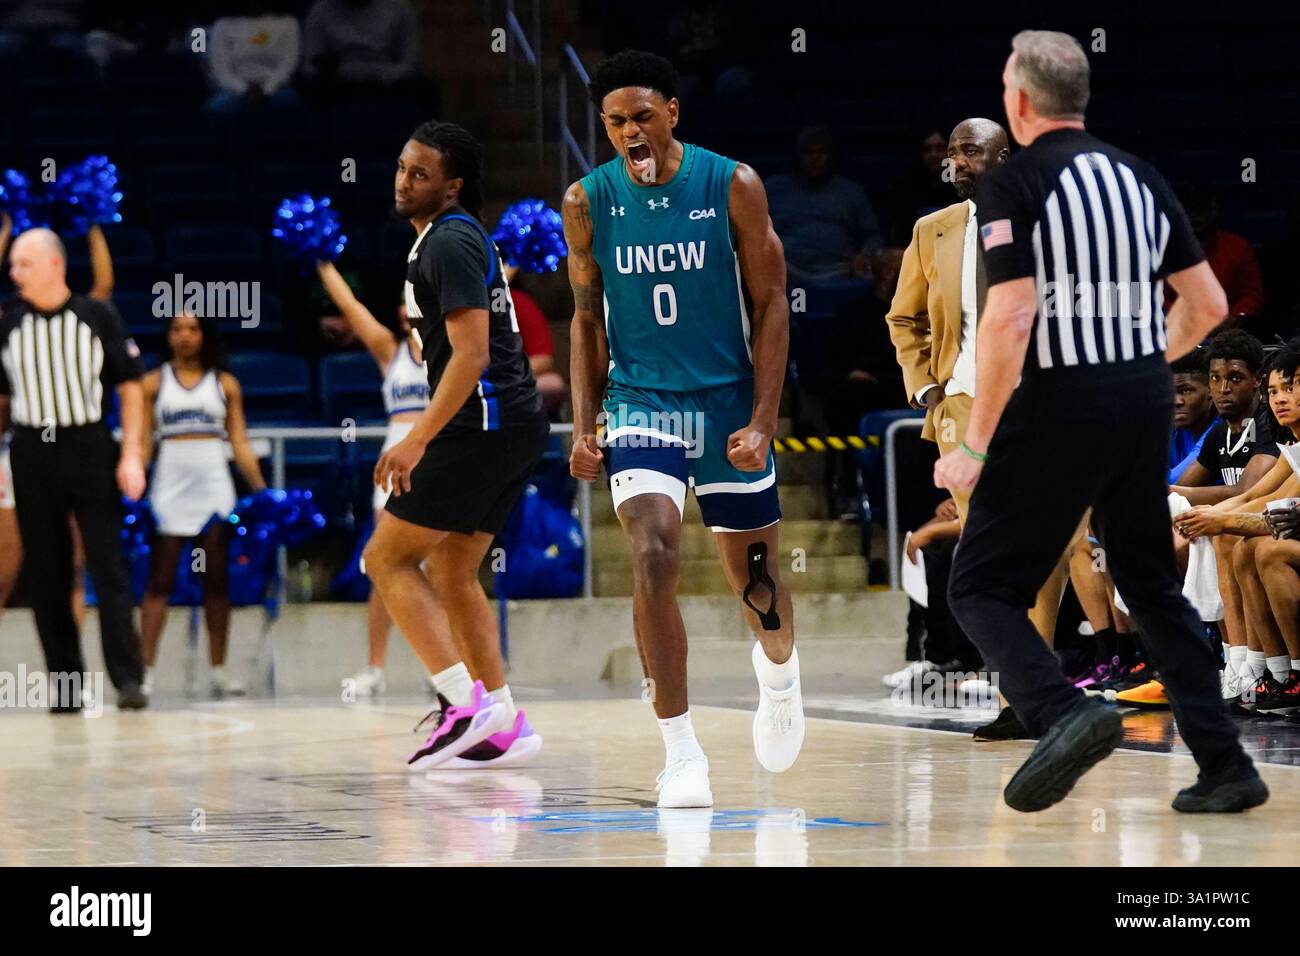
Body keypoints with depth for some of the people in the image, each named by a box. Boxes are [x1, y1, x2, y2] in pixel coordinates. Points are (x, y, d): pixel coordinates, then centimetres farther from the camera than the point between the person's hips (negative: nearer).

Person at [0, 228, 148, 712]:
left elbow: (130, 387, 2)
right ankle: (65, 682, 9)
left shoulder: (97, 316, -1)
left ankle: (128, 677, -8)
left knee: (108, 567, -6)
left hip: (89, 449, -3)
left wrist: (131, 454, -6)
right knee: (46, 575, 4)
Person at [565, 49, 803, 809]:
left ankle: (780, 671, 46)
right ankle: (681, 753, -15)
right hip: (639, 404, 0)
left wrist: (762, 421, -11)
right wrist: (584, 425, -1)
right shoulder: (589, 202, -2)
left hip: (728, 404, 0)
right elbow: (588, 319, 8)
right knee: (655, 558, -20)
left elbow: (771, 306, -4)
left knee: (755, 580, 10)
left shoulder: (733, 186, -8)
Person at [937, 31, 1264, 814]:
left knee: (982, 587, 3)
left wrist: (976, 445, -12)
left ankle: (1065, 713, -23)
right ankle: (1226, 765, 14)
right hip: (1147, 398, 6)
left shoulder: (1014, 185, -8)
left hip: (1062, 402, -6)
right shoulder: (1140, 178, 10)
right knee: (1153, 586, 20)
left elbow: (1011, 319, -18)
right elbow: (1209, 304, 12)